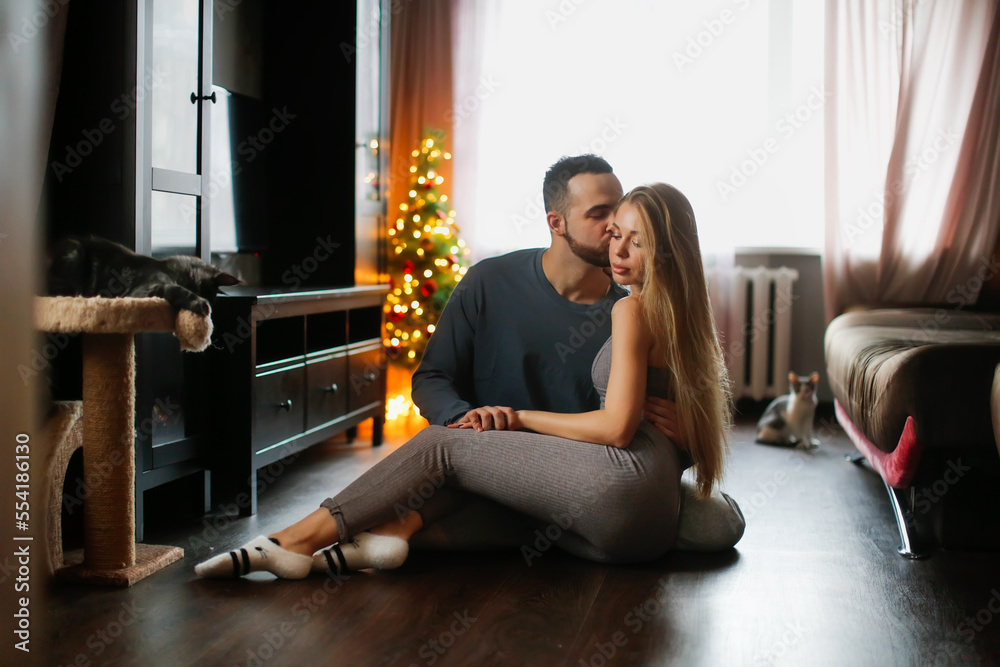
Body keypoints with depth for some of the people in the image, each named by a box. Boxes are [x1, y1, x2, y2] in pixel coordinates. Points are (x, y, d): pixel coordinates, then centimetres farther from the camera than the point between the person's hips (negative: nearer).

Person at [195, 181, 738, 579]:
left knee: (442, 444, -6)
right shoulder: (682, 314, 25)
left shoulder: (633, 308, -3)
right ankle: (389, 534, -17)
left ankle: (307, 534, -8)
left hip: (626, 479, -9)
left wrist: (518, 417, -1)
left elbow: (617, 426, -12)